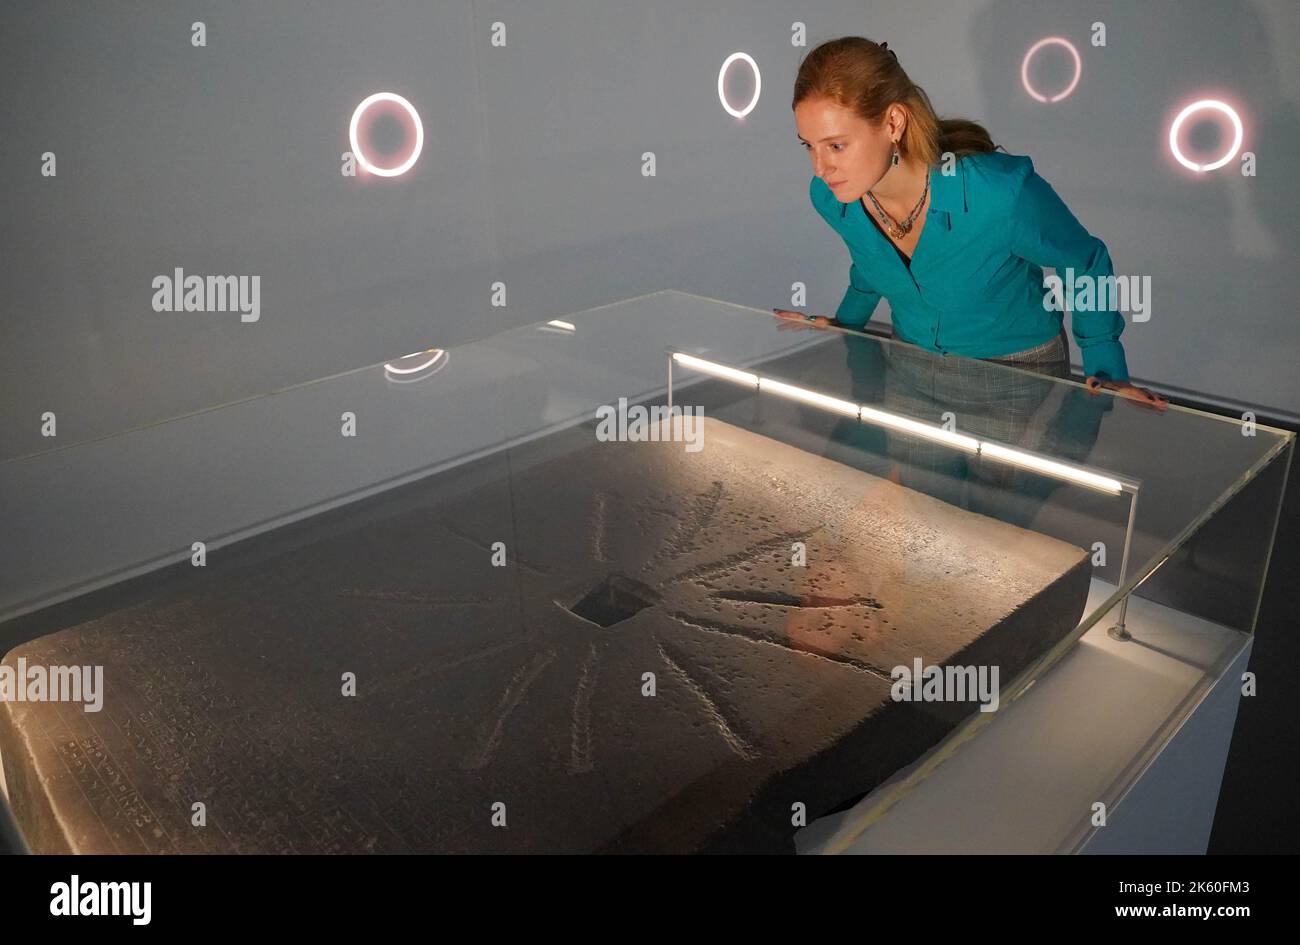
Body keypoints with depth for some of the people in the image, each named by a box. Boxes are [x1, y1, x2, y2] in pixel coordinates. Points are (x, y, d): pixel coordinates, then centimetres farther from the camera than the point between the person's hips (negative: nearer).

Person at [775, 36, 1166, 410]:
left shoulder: (1001, 193, -33)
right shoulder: (828, 196, -18)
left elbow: (1086, 265, -13)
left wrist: (1107, 372, -13)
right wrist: (843, 325, 11)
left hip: (1021, 365, -3)